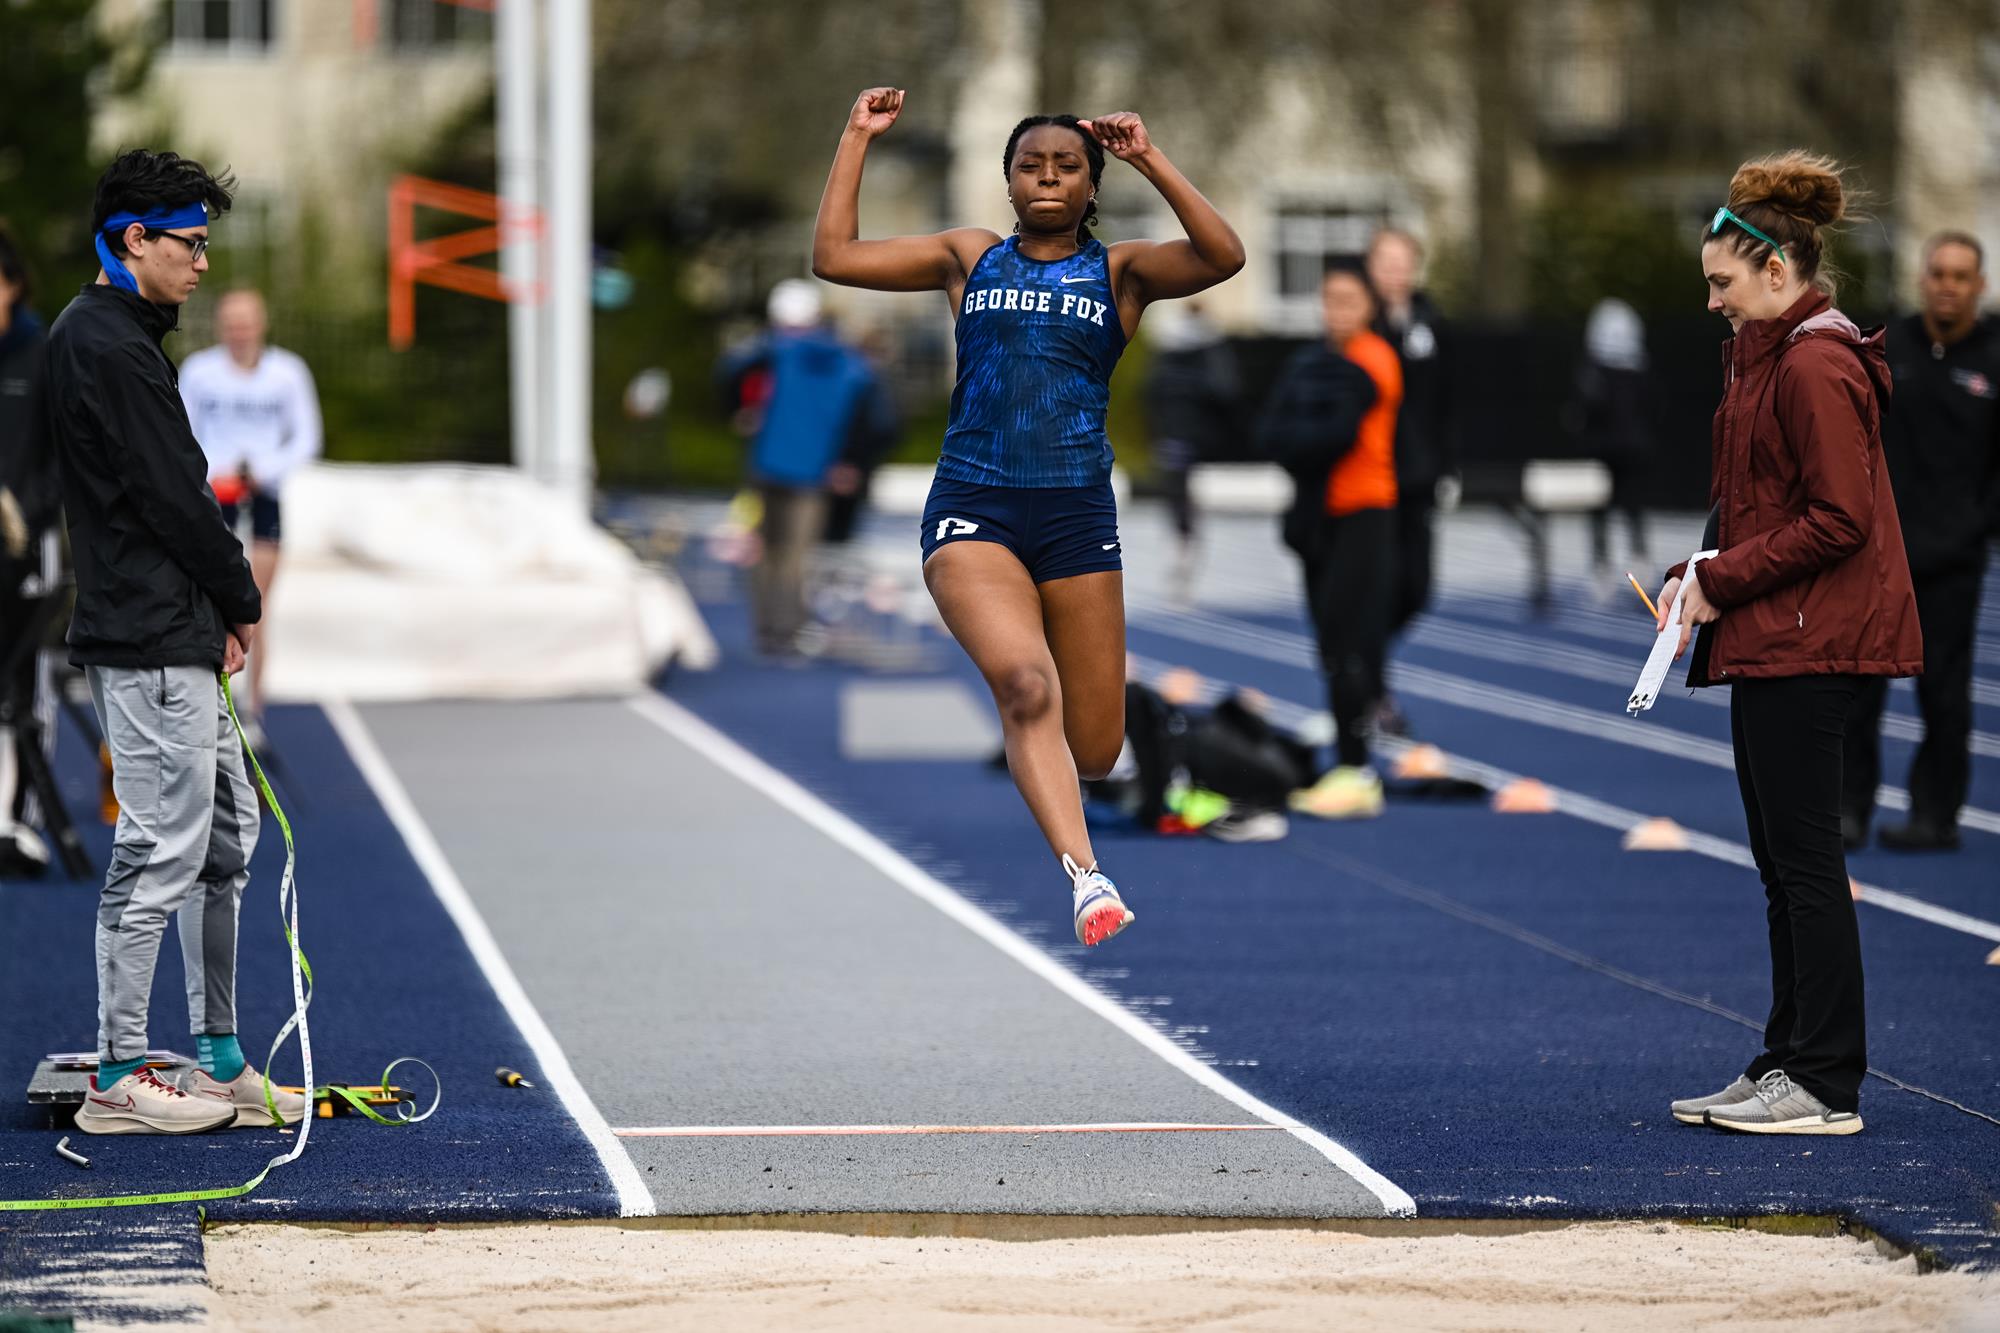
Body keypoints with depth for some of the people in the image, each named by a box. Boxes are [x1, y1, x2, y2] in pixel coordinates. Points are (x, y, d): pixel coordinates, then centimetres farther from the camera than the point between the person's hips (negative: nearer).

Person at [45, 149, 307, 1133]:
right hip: (150, 644, -11)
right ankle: (117, 1080, -1)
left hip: (176, 640, 11)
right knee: (159, 850, -7)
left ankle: (219, 1060, 21)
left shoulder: (92, 337, 16)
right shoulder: (113, 350, -17)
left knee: (224, 832, 15)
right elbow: (174, 496, -17)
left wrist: (219, 610, 8)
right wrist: (242, 601, -3)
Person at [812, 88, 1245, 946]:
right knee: (1026, 686, -29)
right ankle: (1085, 877, -35)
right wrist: (858, 138, 7)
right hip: (971, 508, -1)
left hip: (1076, 514, 1)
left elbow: (1223, 258, -10)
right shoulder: (968, 258, 13)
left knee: (1094, 751, 3)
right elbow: (835, 255, 8)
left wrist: (1150, 160, -13)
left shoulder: (1119, 270, 9)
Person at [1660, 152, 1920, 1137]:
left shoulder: (1816, 367, -16)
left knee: (1804, 858, -7)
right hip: (1770, 645, 11)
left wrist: (1723, 581, -15)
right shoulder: (1768, 357, 16)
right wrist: (1701, 574, 7)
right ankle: (1786, 1065, 19)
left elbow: (1839, 519, -21)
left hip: (1808, 647, -11)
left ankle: (1826, 1086, -3)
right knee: (1783, 861, 13)